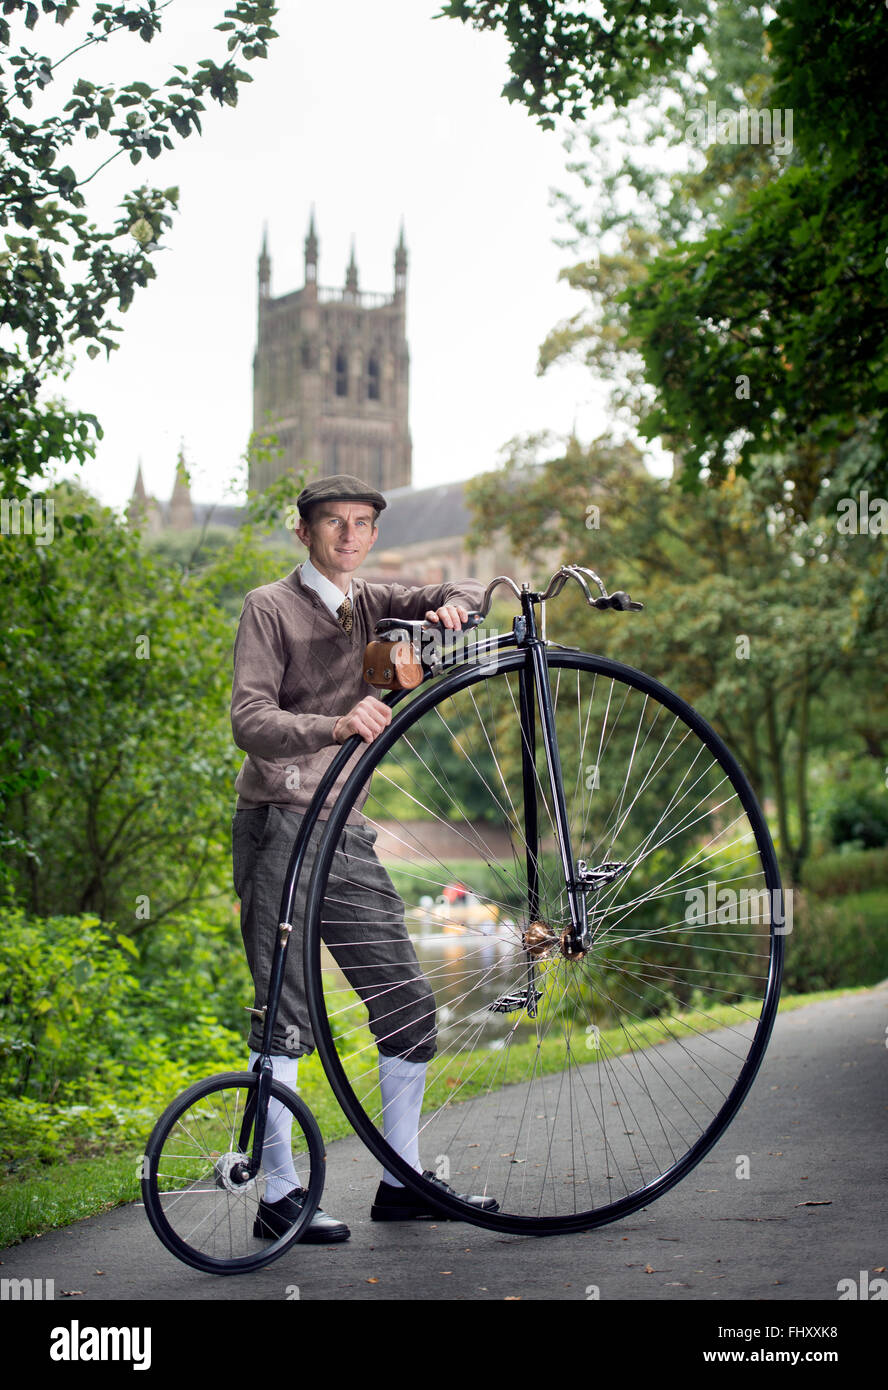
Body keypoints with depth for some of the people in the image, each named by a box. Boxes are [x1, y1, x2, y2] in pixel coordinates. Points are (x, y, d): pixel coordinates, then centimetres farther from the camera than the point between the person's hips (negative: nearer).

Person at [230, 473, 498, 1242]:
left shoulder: (371, 604, 14)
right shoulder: (271, 608, -5)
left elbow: (468, 594, 10)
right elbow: (250, 721, -17)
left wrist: (452, 606, -15)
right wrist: (335, 726, -35)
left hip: (348, 831, 6)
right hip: (280, 828, -6)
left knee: (409, 1003, 5)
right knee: (288, 1016, -7)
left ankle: (403, 1181, 15)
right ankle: (279, 1195, 1)